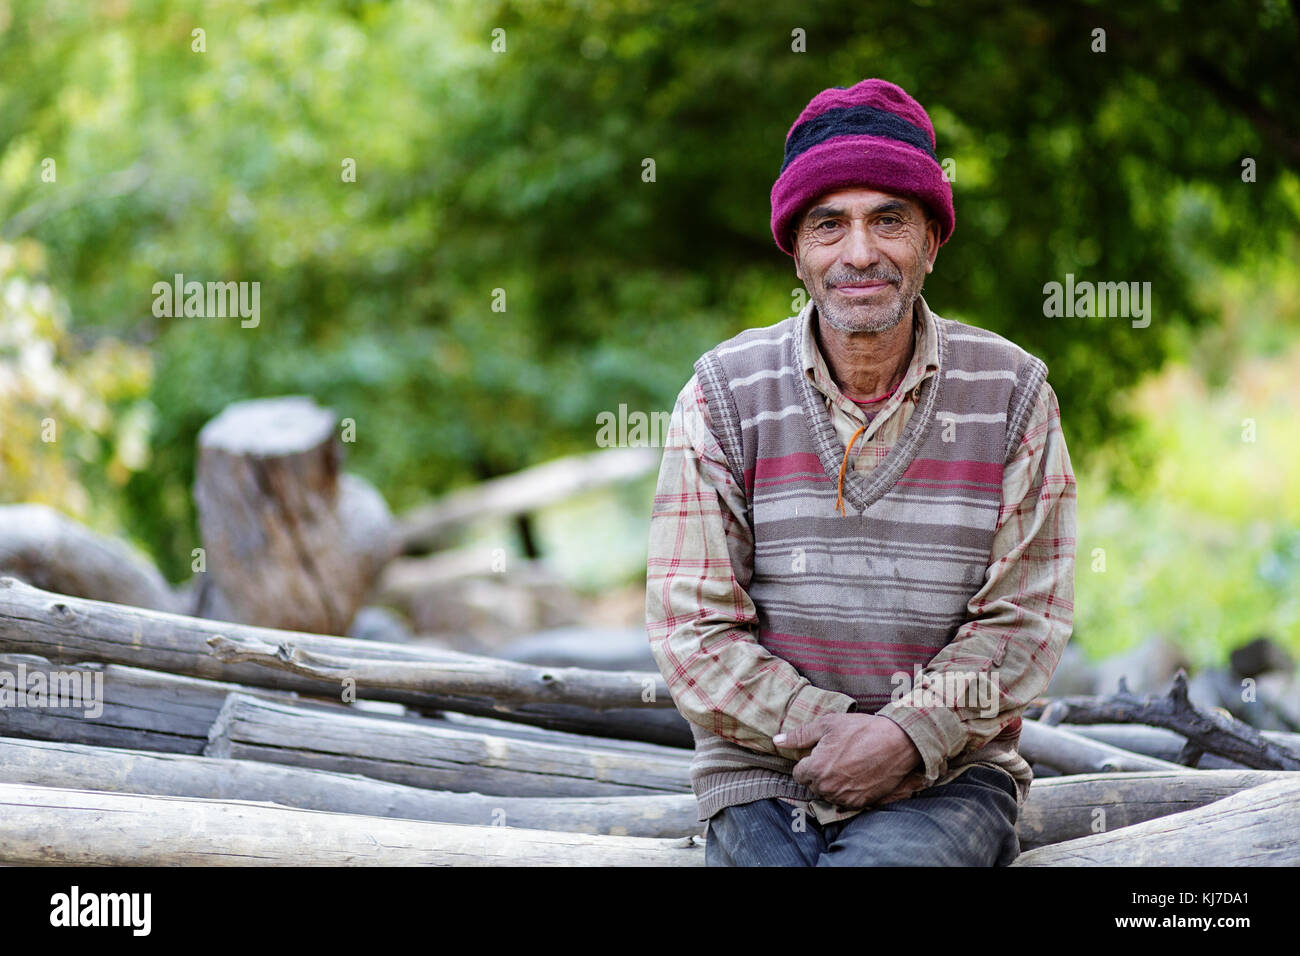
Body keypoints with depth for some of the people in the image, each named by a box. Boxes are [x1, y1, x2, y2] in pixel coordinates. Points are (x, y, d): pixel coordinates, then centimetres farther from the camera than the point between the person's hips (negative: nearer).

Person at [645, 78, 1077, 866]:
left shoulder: (1012, 393, 3)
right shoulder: (725, 395, 2)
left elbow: (1024, 618, 0)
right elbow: (693, 626, -2)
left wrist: (912, 735, -16)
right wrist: (828, 733, -15)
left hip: (950, 772, 0)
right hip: (762, 774, 1)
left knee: (876, 865, -31)